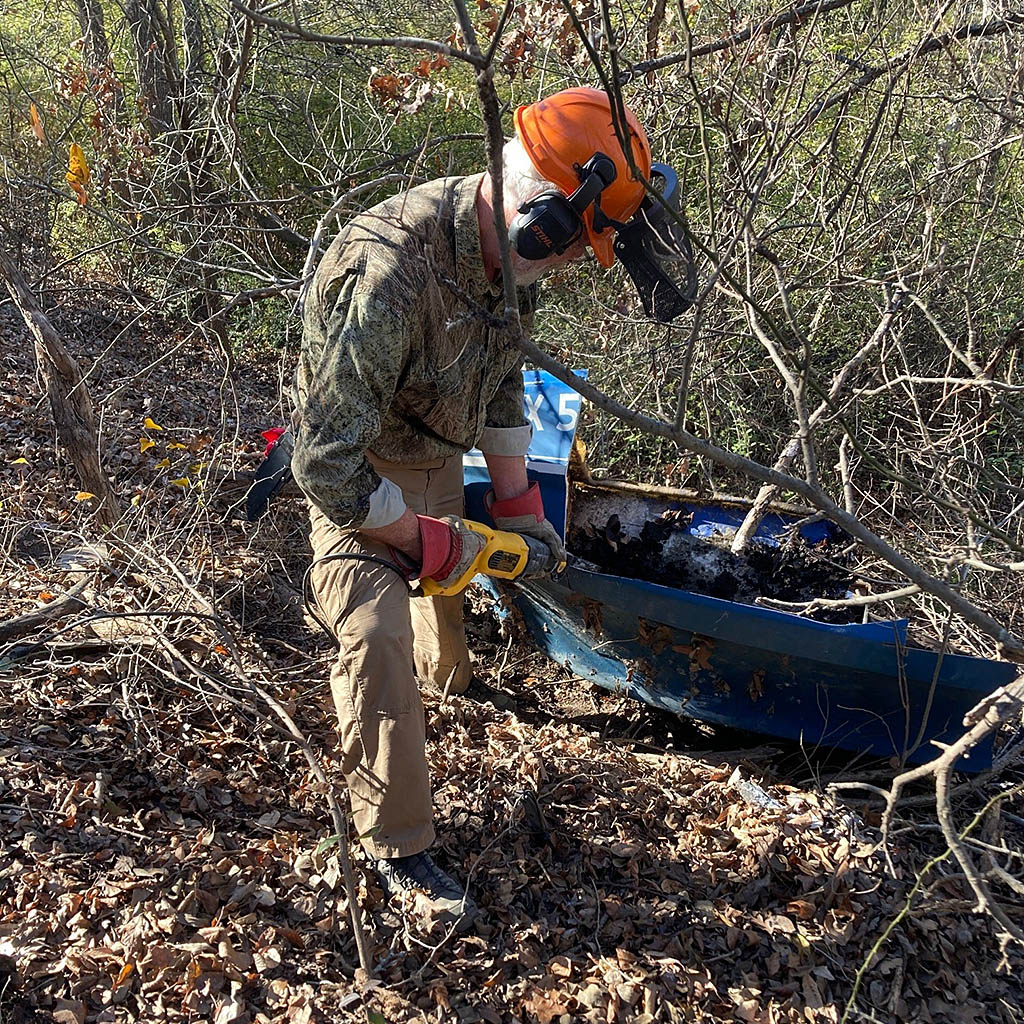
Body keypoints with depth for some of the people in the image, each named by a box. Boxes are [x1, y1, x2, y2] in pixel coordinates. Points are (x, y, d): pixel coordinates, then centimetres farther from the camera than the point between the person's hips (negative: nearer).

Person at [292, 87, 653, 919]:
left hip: (437, 458, 7)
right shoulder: (388, 279, -40)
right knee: (378, 639, -17)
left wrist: (518, 504, 7)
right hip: (359, 482, -7)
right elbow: (328, 466, -35)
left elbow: (503, 379, 5)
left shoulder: (506, 248, -13)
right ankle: (396, 845, 0)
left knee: (446, 598, 23)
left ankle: (445, 671, 59)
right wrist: (426, 541, -22)